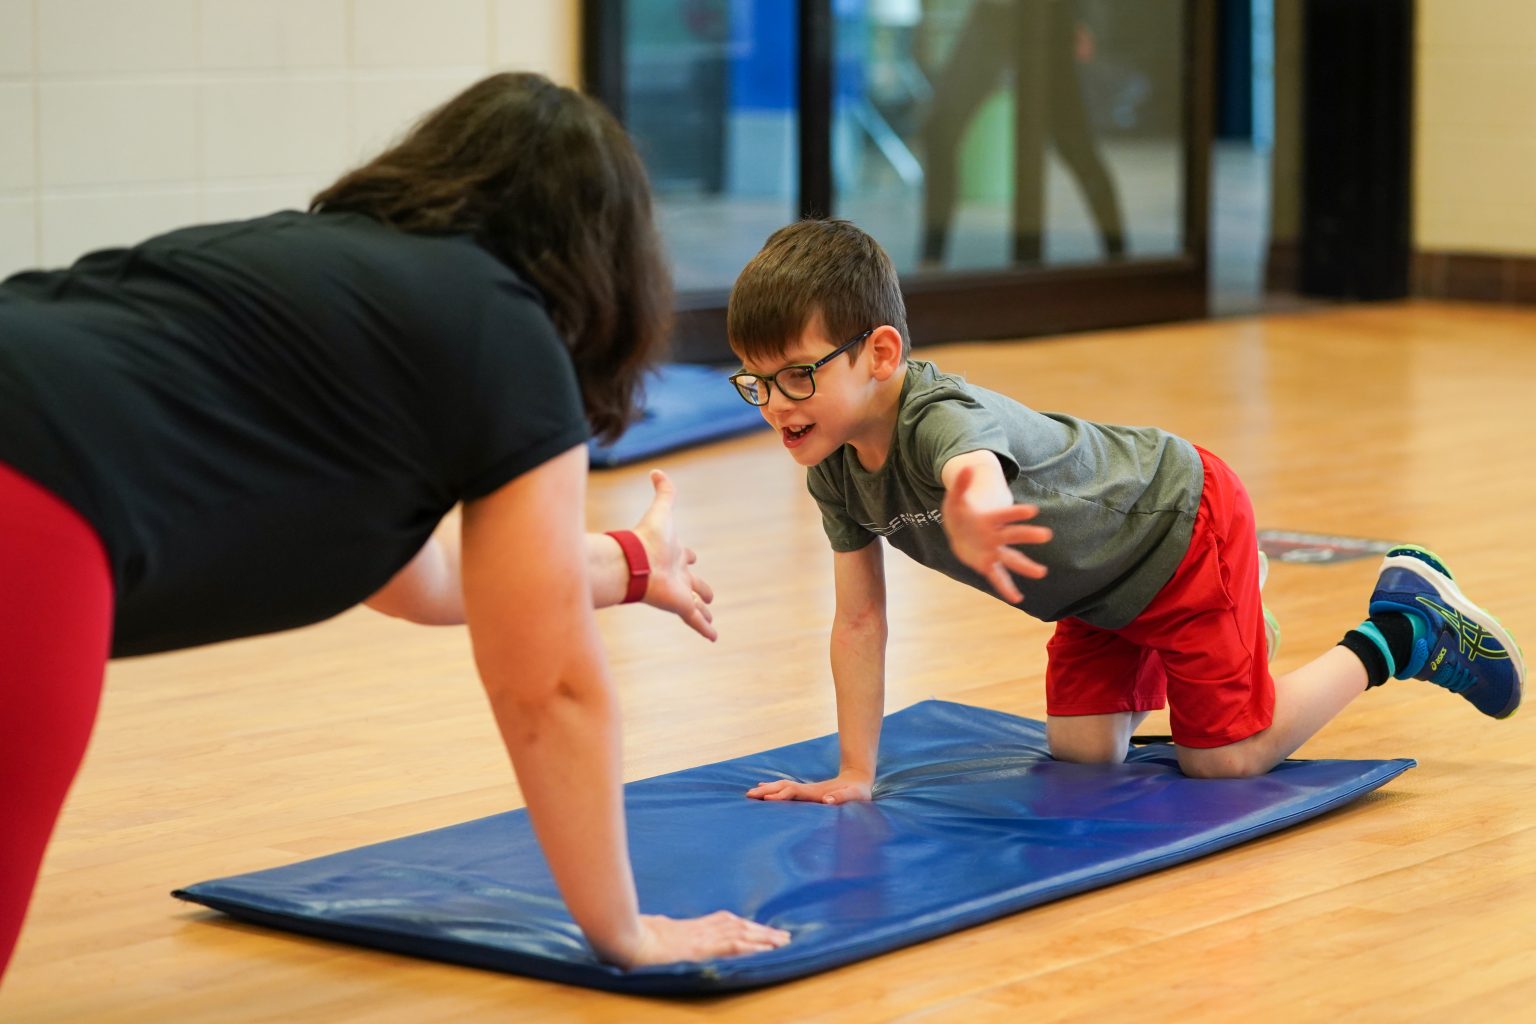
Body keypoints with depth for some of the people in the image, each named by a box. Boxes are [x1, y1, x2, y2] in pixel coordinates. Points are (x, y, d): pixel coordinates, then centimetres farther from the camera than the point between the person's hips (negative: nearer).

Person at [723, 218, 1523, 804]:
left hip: (1178, 524, -8)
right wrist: (854, 773, -13)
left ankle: (1404, 635, 16)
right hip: (1097, 582, 8)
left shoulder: (941, 417, -39)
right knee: (1082, 751, 11)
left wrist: (974, 515, -91)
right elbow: (858, 619, -8)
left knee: (1226, 757, -1)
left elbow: (978, 464, -66)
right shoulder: (833, 465, -13)